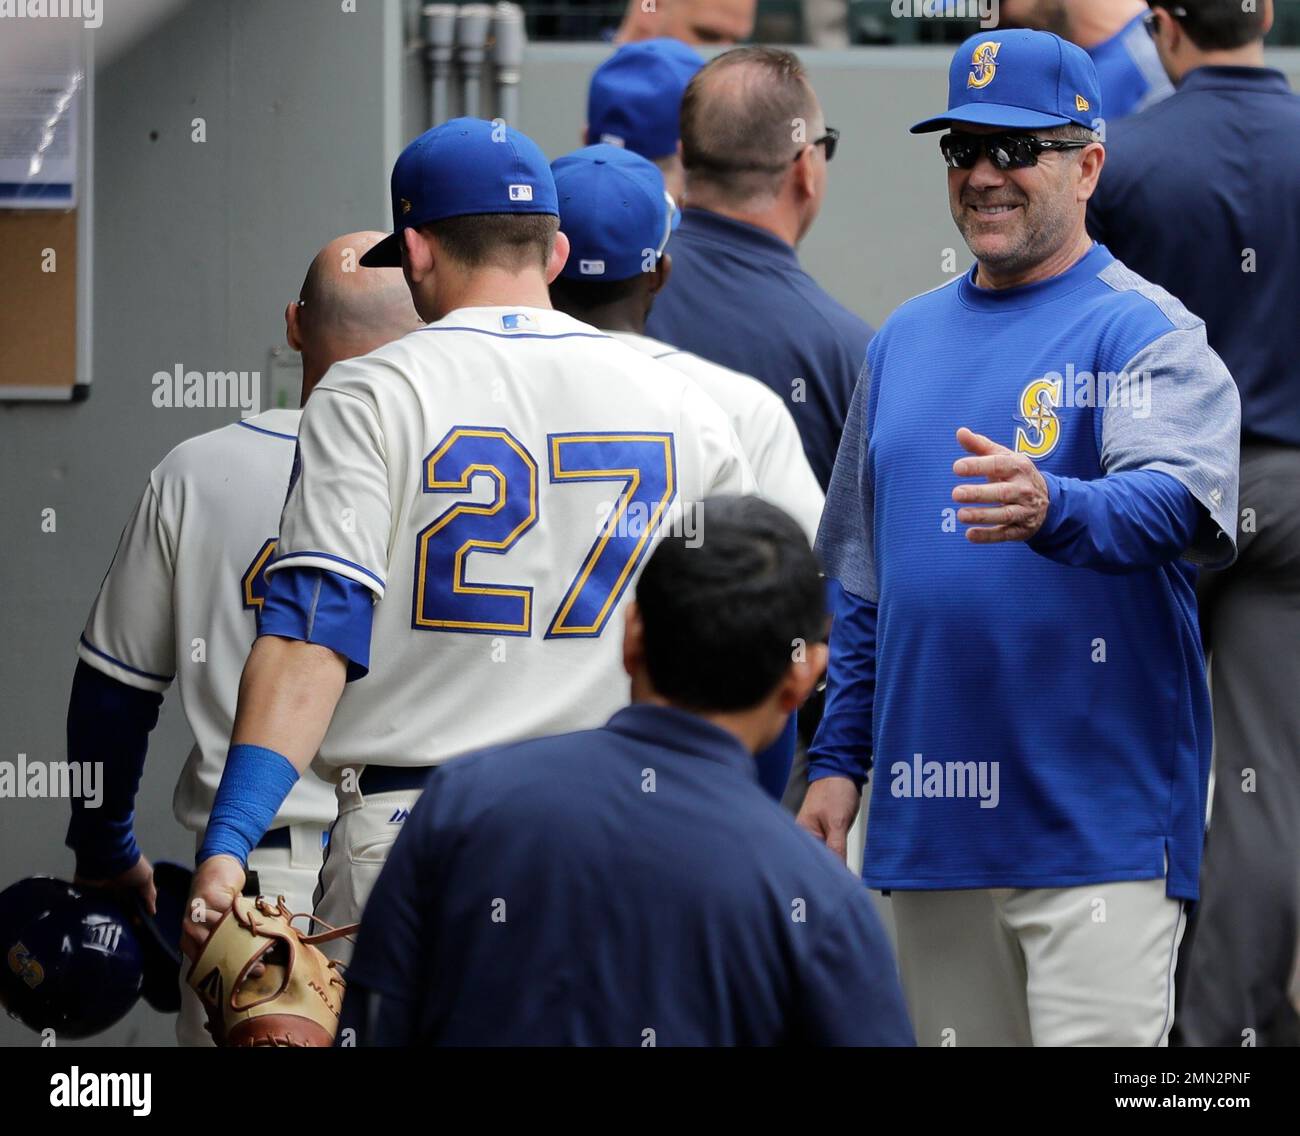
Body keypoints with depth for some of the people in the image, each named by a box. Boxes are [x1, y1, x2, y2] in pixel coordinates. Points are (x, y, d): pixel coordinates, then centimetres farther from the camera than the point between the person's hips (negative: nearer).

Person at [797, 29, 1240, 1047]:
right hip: (929, 813, 6)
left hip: (1100, 823, -6)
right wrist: (838, 758, 15)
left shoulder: (1144, 331, -4)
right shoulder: (907, 341, 17)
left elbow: (1185, 497, -24)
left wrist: (1054, 510, -44)